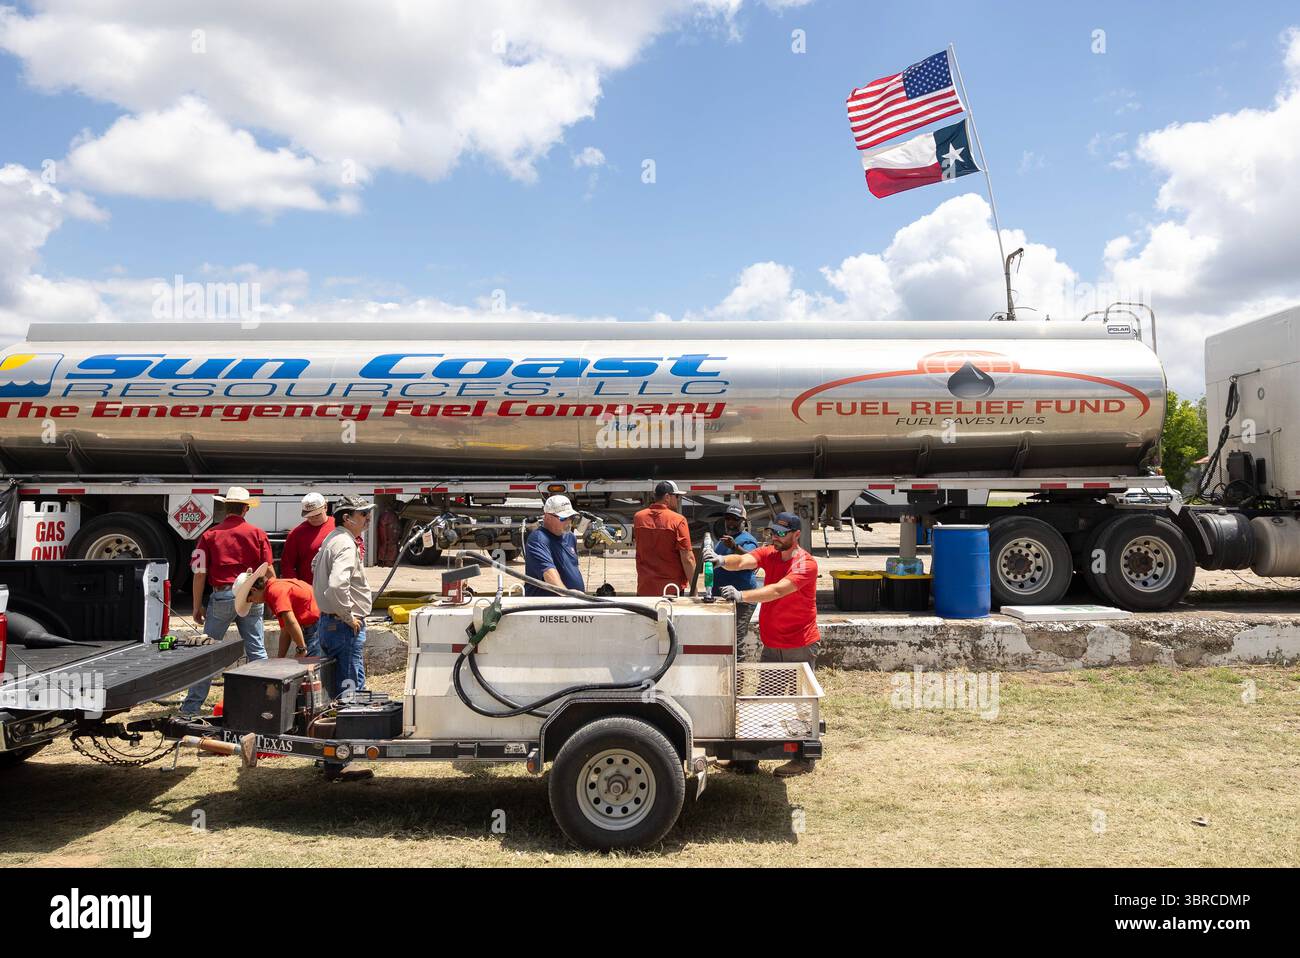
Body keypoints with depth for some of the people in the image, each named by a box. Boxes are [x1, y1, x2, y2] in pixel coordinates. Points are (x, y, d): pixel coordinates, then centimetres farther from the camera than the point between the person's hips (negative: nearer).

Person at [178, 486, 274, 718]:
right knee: (256, 651, 9)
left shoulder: (210, 535, 1)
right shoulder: (258, 534, 3)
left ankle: (192, 707, 9)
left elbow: (200, 574, -1)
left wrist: (197, 606, 6)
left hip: (222, 596, -1)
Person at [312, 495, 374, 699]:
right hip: (346, 627, -10)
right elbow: (337, 585, -34)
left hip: (327, 620, 10)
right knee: (351, 687, -7)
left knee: (335, 686, 18)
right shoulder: (346, 545, -20)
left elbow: (316, 566, 30)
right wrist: (349, 617, -21)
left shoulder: (331, 539, 13)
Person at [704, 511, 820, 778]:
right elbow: (742, 561, -16)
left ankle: (804, 759, 14)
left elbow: (778, 590, -32)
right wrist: (721, 560, -38)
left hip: (800, 646, -6)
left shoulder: (805, 563, -17)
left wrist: (742, 595, -44)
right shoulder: (768, 553, 2)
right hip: (772, 644, 6)